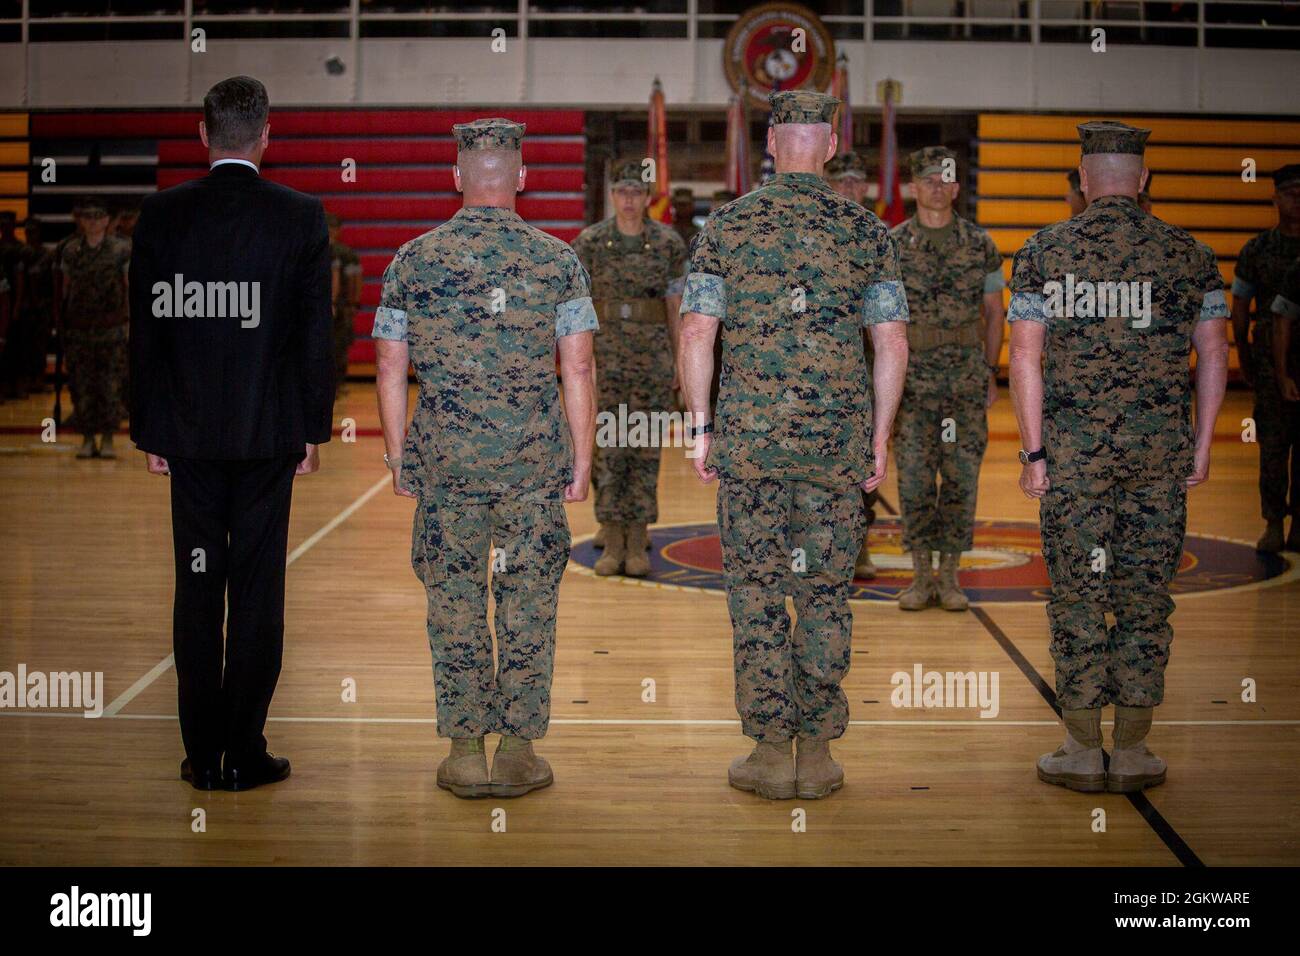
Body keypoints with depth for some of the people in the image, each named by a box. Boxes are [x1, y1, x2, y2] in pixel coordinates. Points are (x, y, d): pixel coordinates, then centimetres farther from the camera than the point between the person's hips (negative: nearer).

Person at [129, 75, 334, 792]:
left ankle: (202, 754, 14)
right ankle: (244, 754, 9)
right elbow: (315, 330, -3)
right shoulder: (301, 216, -5)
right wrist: (313, 428, 5)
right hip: (269, 435, -1)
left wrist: (149, 430, 9)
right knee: (258, 590, 5)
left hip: (187, 434, 2)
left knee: (197, 587, 9)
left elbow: (144, 329, 1)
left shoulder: (160, 214, -1)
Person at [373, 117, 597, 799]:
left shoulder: (413, 260, 2)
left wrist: (398, 459, 11)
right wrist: (582, 460, 3)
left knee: (455, 603, 8)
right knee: (528, 603, 8)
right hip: (535, 461, 0)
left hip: (445, 461, 1)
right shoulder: (557, 260, -1)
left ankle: (465, 751, 12)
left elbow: (390, 369, 3)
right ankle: (519, 750, 11)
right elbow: (578, 369, -4)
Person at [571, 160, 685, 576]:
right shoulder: (589, 242, -1)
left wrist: (678, 364, 7)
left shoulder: (669, 243, 0)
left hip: (653, 354, 0)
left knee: (645, 447, 3)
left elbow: (674, 308, 6)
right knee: (608, 447, 0)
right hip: (605, 352, 0)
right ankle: (612, 542, 8)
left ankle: (637, 542, 11)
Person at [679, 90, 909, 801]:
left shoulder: (726, 225, 1)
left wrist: (701, 426, 4)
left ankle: (771, 753, 8)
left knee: (756, 594, 5)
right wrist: (879, 437, 9)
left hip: (748, 433, -1)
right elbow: (892, 343, 2)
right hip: (837, 435, 1)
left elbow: (697, 333, -3)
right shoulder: (866, 231, 4)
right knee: (825, 594, 8)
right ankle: (817, 753, 13)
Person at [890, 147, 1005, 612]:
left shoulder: (979, 244, 5)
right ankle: (921, 576, 9)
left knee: (961, 477, 1)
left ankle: (949, 576, 11)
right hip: (913, 377, -1)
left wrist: (991, 374, 6)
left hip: (966, 376, 1)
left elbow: (994, 312, 10)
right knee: (914, 477, -1)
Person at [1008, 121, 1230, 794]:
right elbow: (1212, 353, 4)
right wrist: (1202, 446, 10)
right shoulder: (1188, 253, 5)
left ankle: (1083, 749, 10)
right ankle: (1133, 750, 12)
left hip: (1072, 448, -1)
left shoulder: (1044, 251, 1)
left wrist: (1032, 452, -2)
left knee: (1075, 593, 5)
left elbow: (1025, 356, -5)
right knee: (1146, 594, 7)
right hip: (1159, 448, 1)